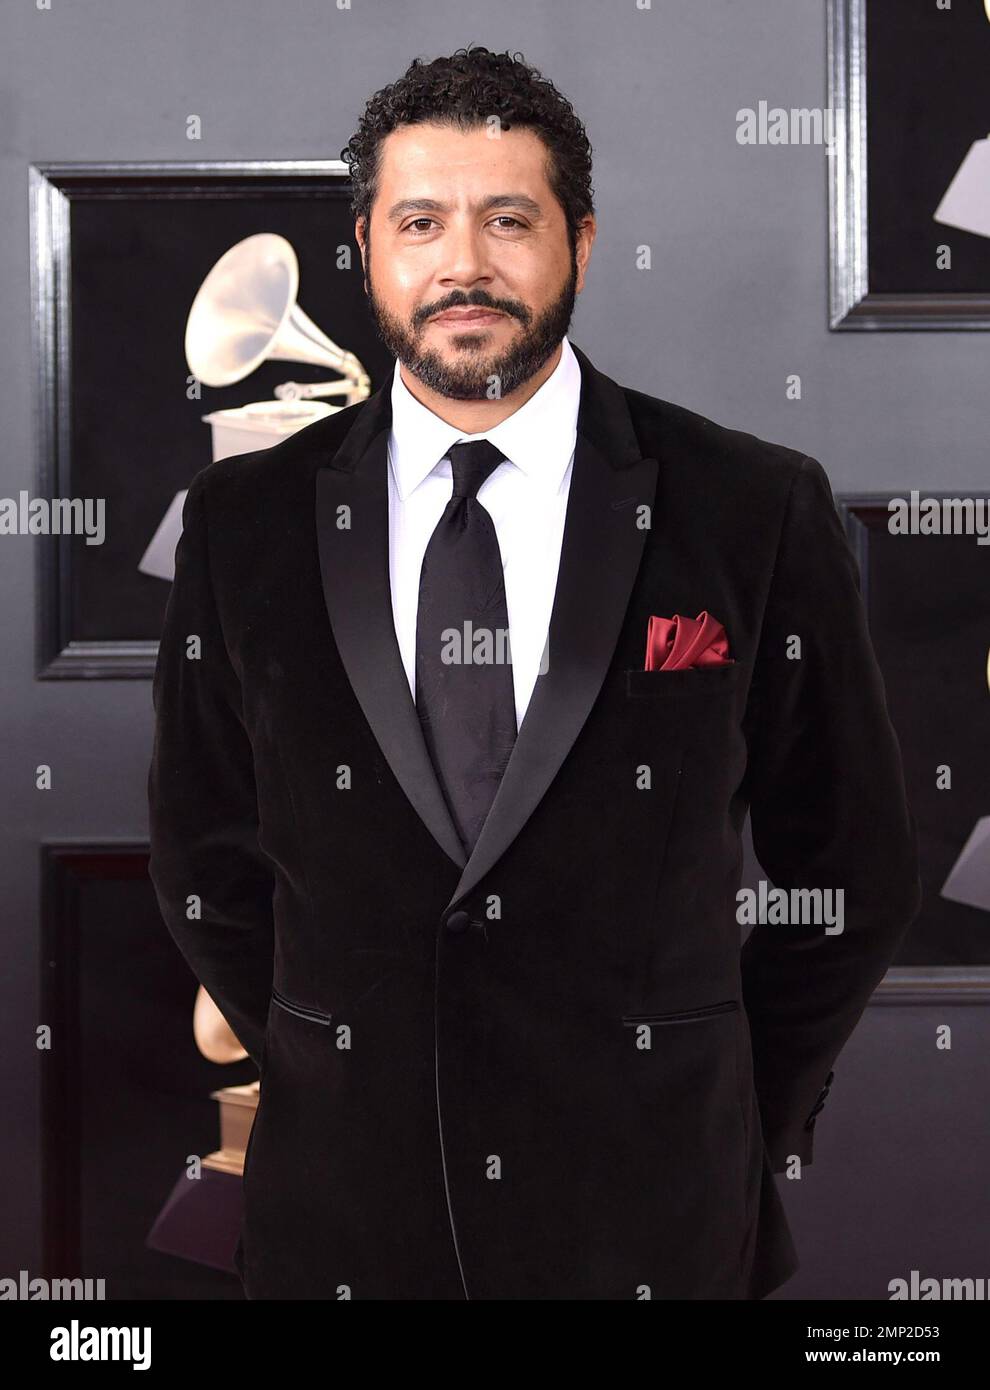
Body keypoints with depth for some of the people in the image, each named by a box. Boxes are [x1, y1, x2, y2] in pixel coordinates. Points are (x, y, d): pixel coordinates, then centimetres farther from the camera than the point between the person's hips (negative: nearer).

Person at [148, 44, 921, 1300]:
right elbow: (207, 860, 8)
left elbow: (850, 870, 2)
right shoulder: (245, 522, -1)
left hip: (650, 1210, -1)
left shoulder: (756, 512, -6)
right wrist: (324, 1080, 6)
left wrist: (750, 1127, 4)